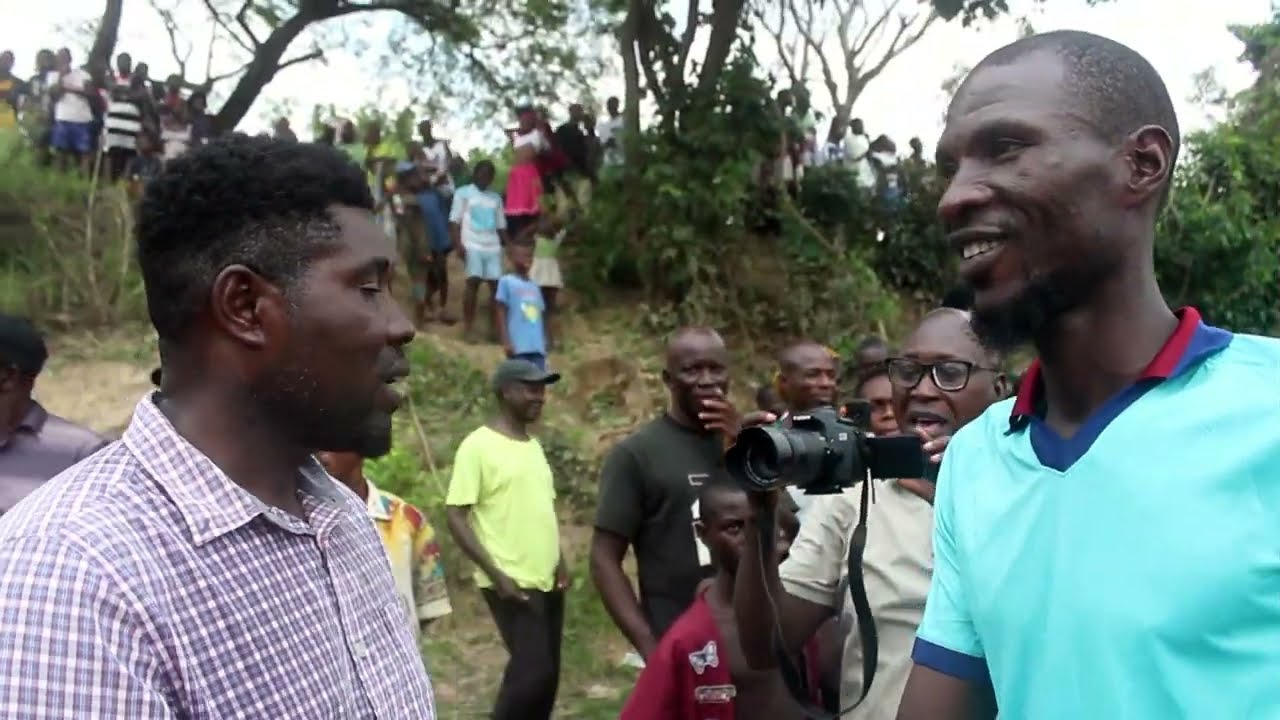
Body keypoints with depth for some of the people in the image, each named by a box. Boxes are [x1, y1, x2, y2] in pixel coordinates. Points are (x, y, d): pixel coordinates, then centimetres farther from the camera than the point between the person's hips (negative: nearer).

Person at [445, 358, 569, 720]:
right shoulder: (478, 446, -12)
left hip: (547, 581, 8)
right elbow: (456, 517, -14)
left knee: (546, 673, 10)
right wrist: (496, 574, -18)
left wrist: (559, 560, 8)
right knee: (533, 670, -11)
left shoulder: (534, 445, 12)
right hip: (512, 584, -7)